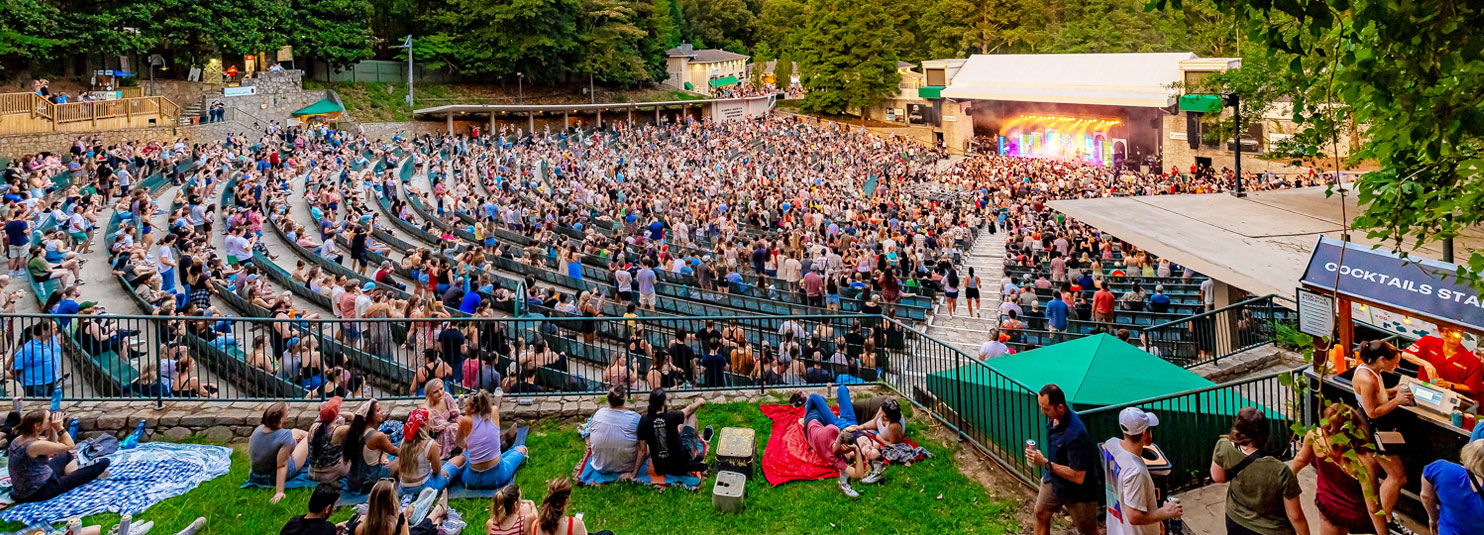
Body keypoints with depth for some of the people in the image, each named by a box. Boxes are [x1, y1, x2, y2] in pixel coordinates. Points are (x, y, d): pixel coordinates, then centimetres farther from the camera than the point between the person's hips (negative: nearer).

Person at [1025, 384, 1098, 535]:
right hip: (1053, 480, 8)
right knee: (1041, 514, 23)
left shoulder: (1075, 434, -38)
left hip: (1078, 492, -8)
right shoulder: (1054, 417, -12)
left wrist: (1045, 462, -31)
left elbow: (1078, 477, -35)